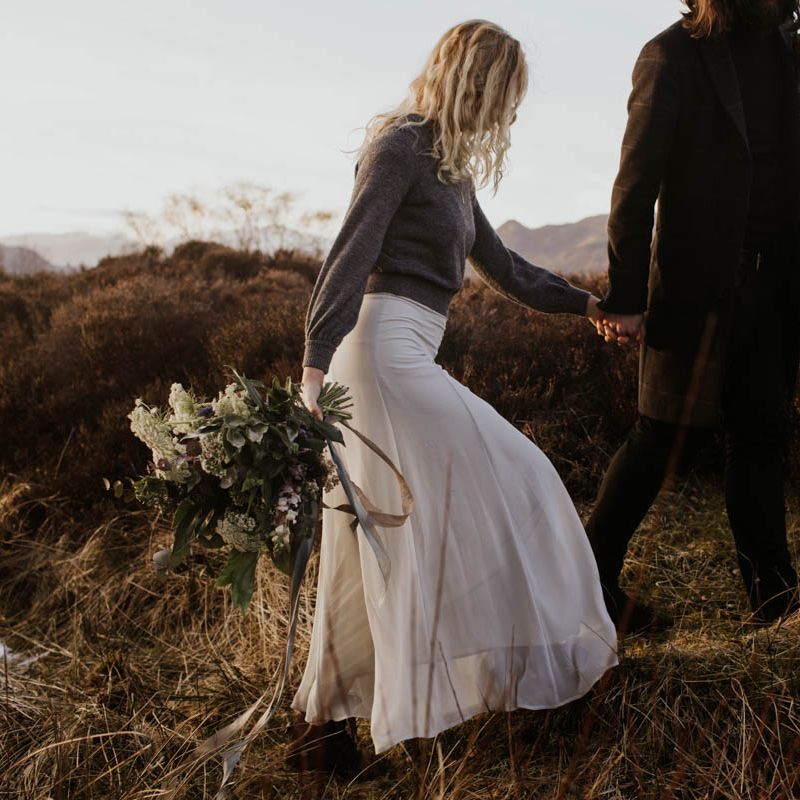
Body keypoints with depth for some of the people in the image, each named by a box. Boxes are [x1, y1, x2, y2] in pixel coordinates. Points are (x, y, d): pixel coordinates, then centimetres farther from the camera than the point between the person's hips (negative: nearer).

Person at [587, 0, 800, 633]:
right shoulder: (673, 55, -6)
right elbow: (636, 183, -11)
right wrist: (625, 296, -15)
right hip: (698, 284, -6)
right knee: (671, 433, -1)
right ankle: (591, 577, 13)